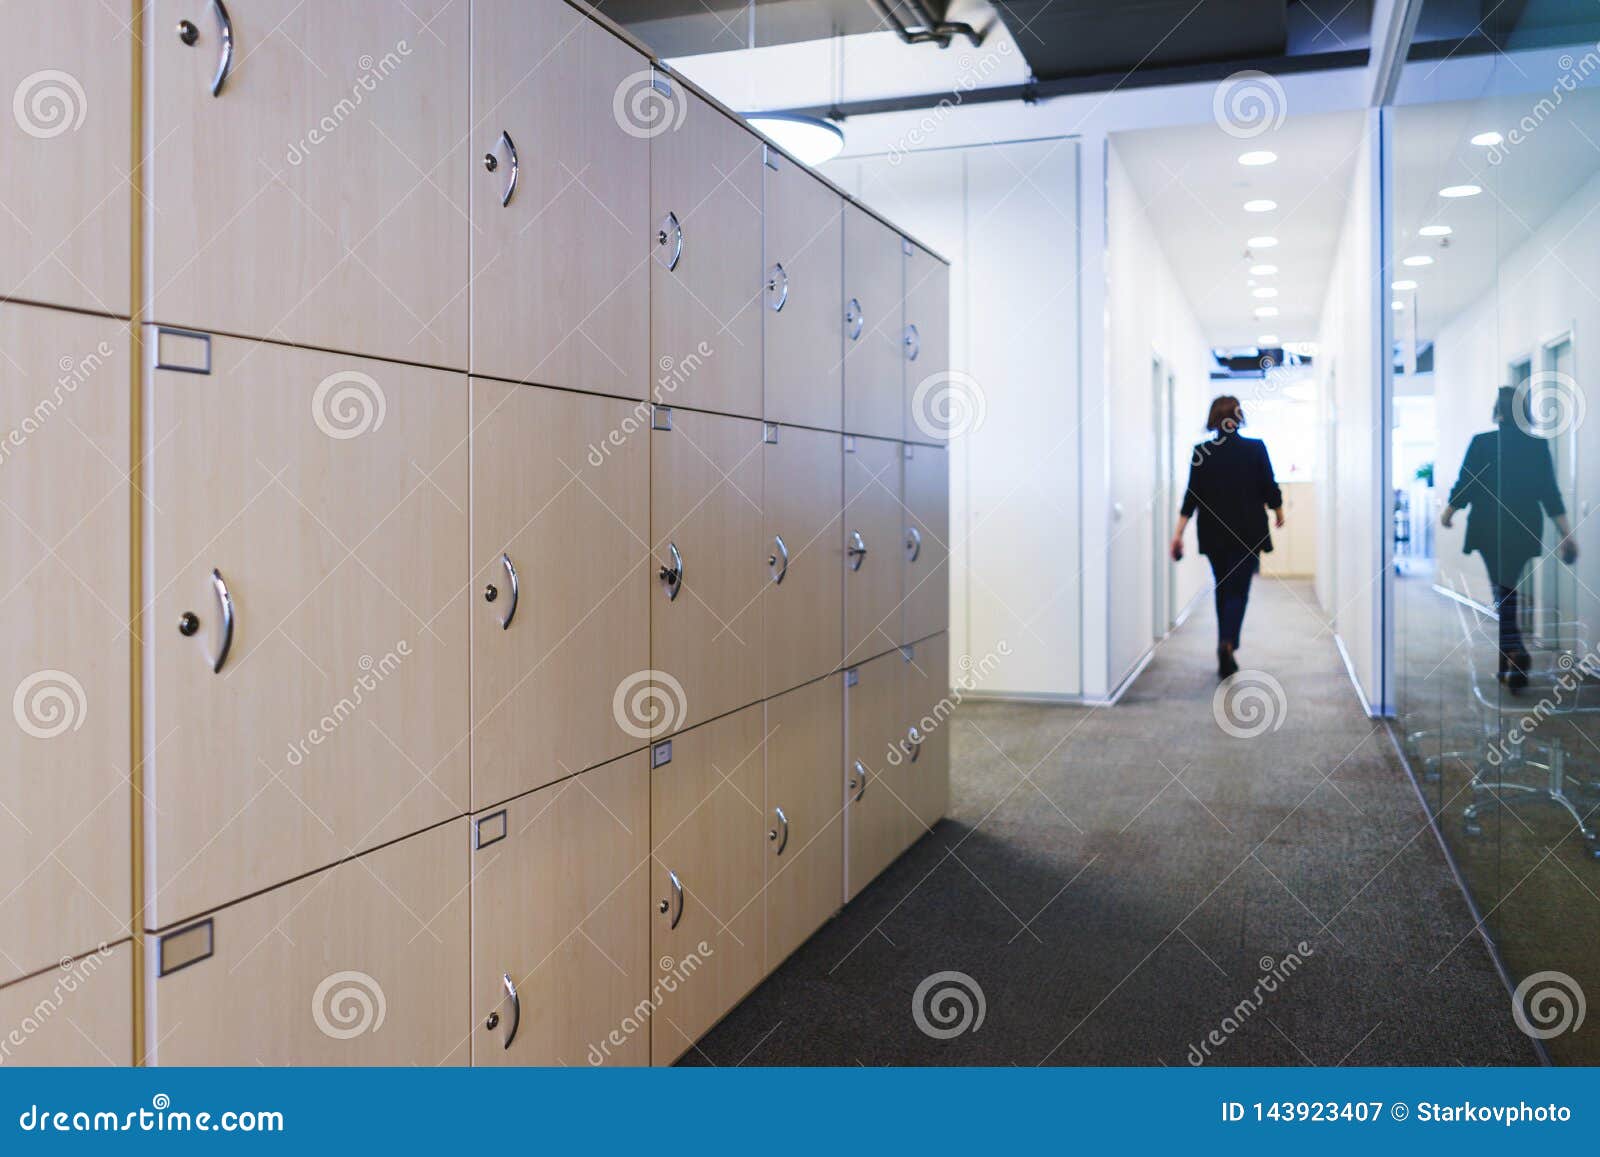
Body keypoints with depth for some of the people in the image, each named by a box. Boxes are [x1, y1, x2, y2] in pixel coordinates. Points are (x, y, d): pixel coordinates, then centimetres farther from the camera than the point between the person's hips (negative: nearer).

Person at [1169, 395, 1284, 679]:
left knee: (1223, 589, 17)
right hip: (1248, 533, -2)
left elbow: (1192, 495, -5)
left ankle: (1226, 646, 22)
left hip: (1214, 534, 2)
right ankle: (1227, 644, -24)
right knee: (1238, 591, -1)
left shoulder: (1202, 452, -3)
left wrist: (1178, 532, -2)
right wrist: (1279, 513, 18)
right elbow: (1270, 488, -1)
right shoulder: (1256, 448, -6)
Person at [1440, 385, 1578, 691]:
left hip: (1490, 529, -3)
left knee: (1503, 591, -3)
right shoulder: (1538, 445, 0)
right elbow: (1550, 493, -1)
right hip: (1525, 529, 4)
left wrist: (1448, 512, 14)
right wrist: (1566, 534, 2)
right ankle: (1508, 664, 25)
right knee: (1507, 589, 17)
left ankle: (1515, 652, -22)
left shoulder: (1482, 442, -9)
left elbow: (1464, 484, -5)